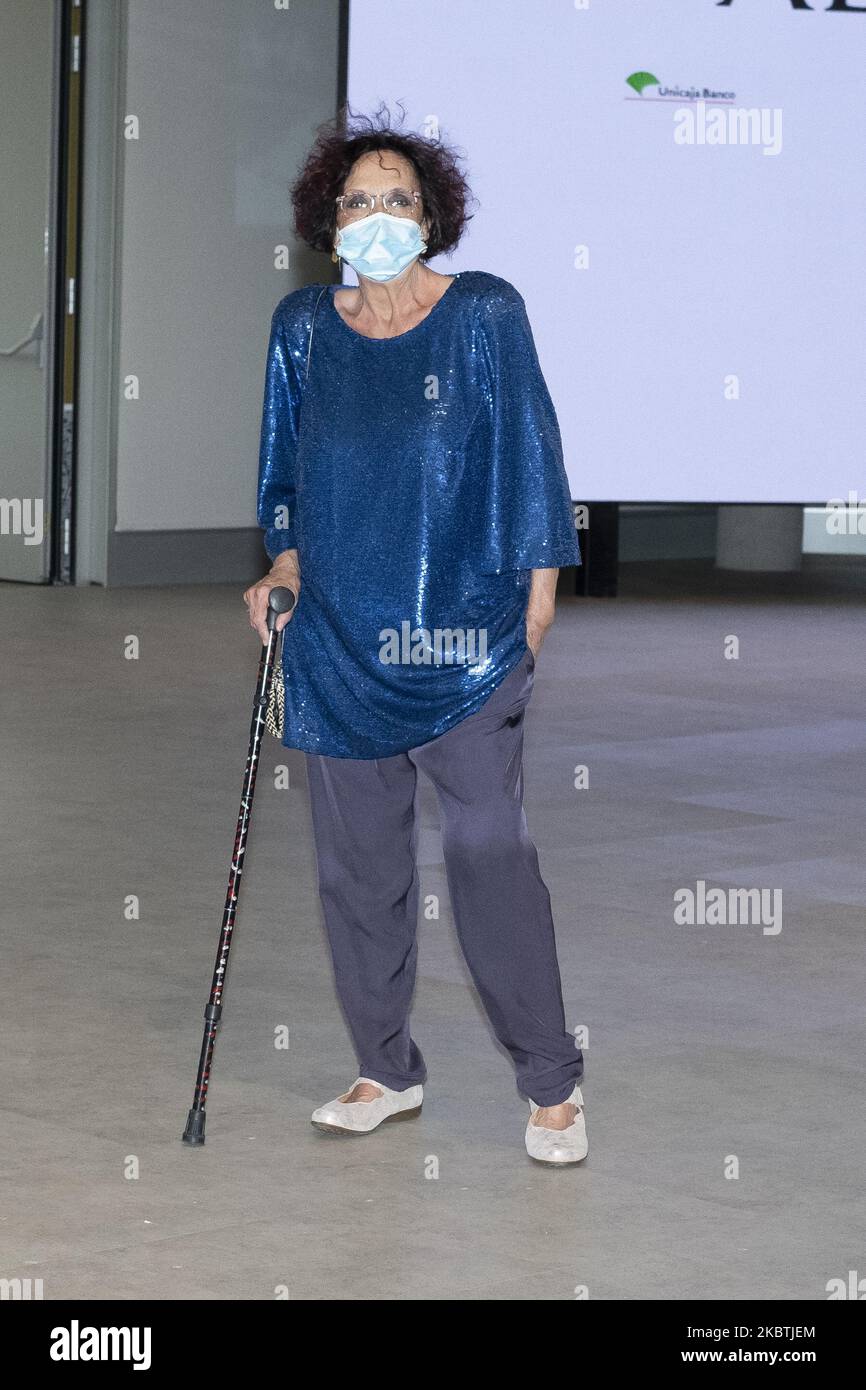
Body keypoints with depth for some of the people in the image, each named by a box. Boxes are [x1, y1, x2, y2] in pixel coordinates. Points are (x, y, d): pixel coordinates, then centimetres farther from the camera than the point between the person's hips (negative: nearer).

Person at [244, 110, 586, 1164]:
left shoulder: (485, 314, -3)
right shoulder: (302, 328, 7)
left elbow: (528, 456, 0)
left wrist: (538, 592, -3)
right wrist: (283, 564, 2)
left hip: (462, 630, -4)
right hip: (338, 634, 4)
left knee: (490, 852, -7)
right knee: (357, 861, 8)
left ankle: (552, 1085, 4)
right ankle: (388, 1072, 21)